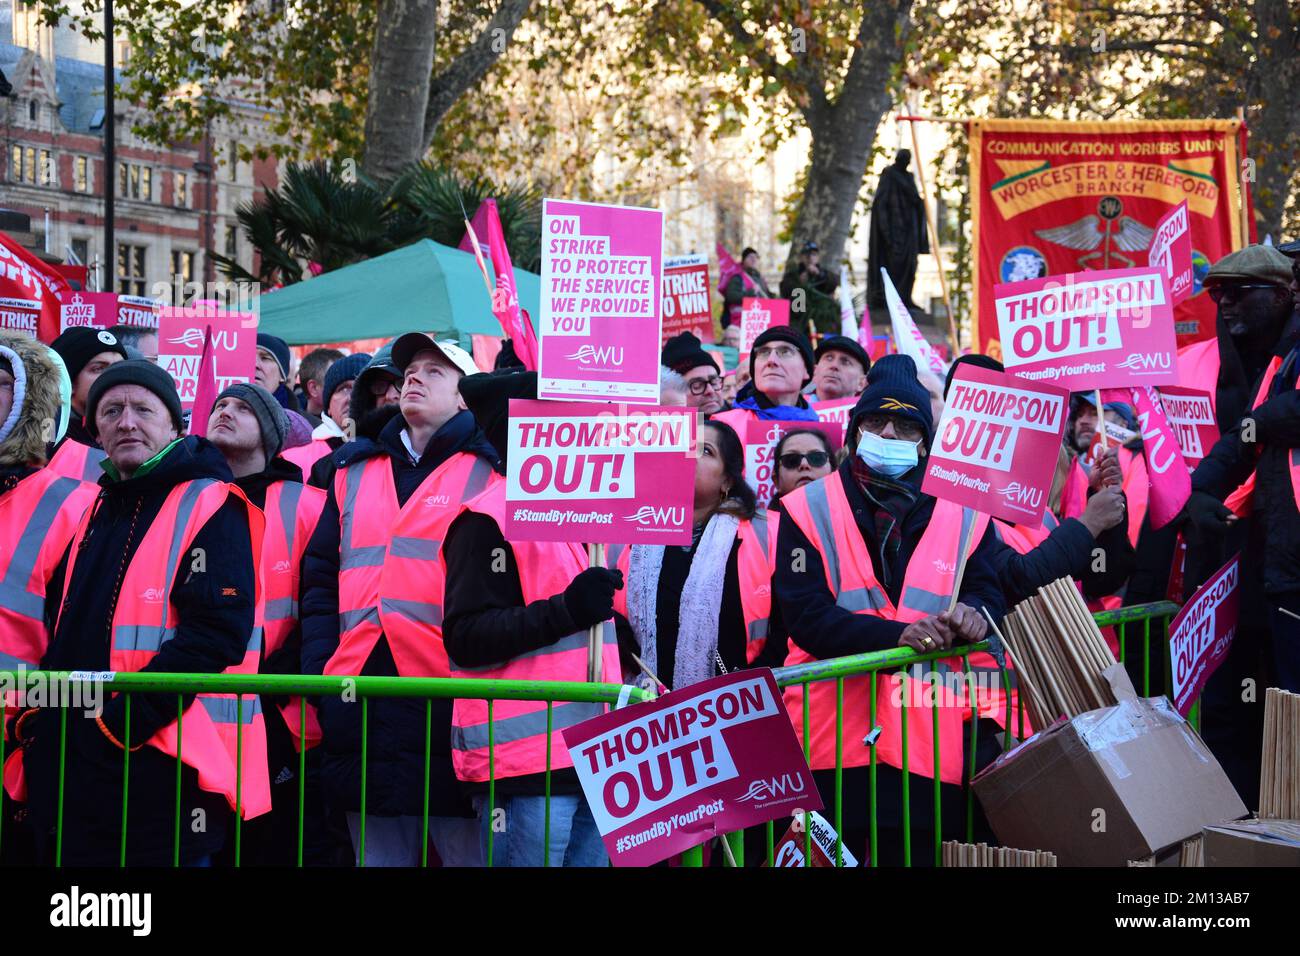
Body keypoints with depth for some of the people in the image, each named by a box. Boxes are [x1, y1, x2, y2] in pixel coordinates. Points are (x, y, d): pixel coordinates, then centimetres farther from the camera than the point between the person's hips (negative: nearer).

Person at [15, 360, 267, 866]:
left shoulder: (209, 507, -6)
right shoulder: (97, 512, 17)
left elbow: (216, 631, -18)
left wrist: (123, 719, -22)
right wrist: (39, 713, 7)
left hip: (163, 767, -7)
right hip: (72, 769, 7)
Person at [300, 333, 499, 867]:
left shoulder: (487, 471, 4)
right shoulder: (356, 472, 19)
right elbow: (321, 582, 18)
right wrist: (319, 675, 6)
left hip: (452, 704, -5)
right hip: (363, 707, 5)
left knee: (467, 852, 0)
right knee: (377, 855, 12)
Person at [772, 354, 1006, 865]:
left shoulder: (963, 514, 12)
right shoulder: (809, 509, 3)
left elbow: (989, 593, 6)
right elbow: (805, 616, -9)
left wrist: (974, 614, -19)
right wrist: (897, 634, -22)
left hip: (932, 738, 2)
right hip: (835, 735, -2)